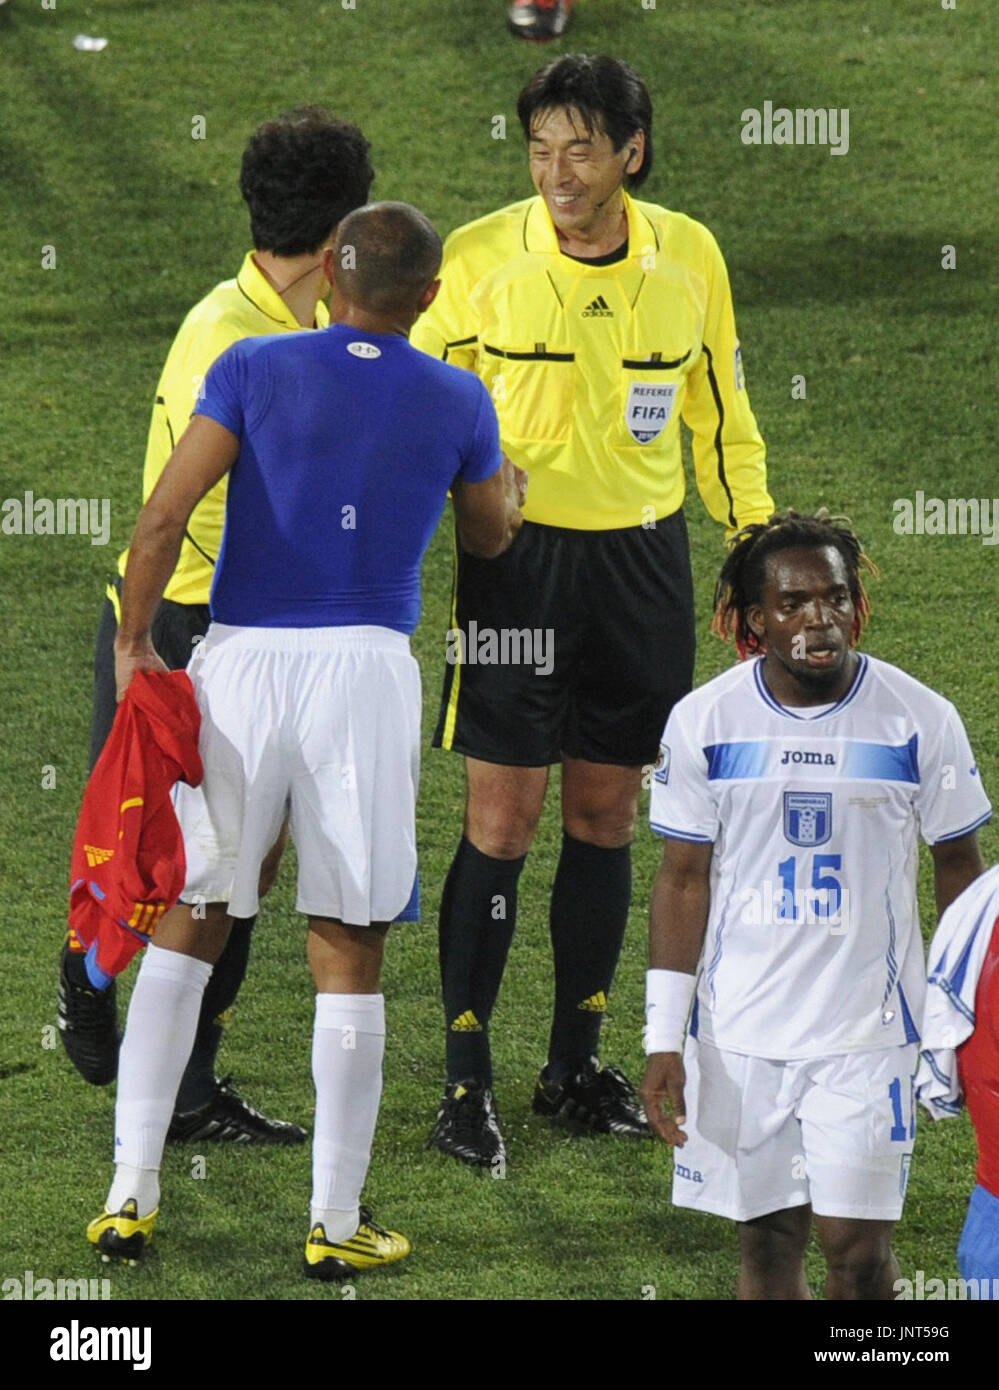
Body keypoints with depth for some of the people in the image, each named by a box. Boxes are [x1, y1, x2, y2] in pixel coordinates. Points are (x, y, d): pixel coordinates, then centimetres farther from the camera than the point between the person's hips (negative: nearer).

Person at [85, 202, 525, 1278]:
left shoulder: (255, 369, 0)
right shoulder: (459, 403, 4)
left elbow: (164, 516, -8)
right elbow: (489, 538, 22)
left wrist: (133, 640, 3)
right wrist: (512, 485, 44)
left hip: (242, 662, 0)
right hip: (368, 667, 0)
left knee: (183, 926, 11)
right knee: (348, 951, 4)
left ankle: (132, 1191, 7)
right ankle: (335, 1221, 5)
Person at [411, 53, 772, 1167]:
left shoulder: (690, 258, 0)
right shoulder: (479, 258, -9)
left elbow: (720, 417, 12)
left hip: (642, 561, 3)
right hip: (516, 561, -3)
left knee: (605, 816, 9)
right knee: (501, 822, -5)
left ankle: (574, 1065, 21)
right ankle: (466, 1081, 3)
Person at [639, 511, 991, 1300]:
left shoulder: (920, 720, -4)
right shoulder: (705, 722, -2)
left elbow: (958, 869, 6)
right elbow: (683, 882, 3)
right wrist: (664, 1039, -1)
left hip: (869, 1027, -1)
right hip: (739, 1030, 1)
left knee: (856, 1242, -7)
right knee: (766, 1237, 7)